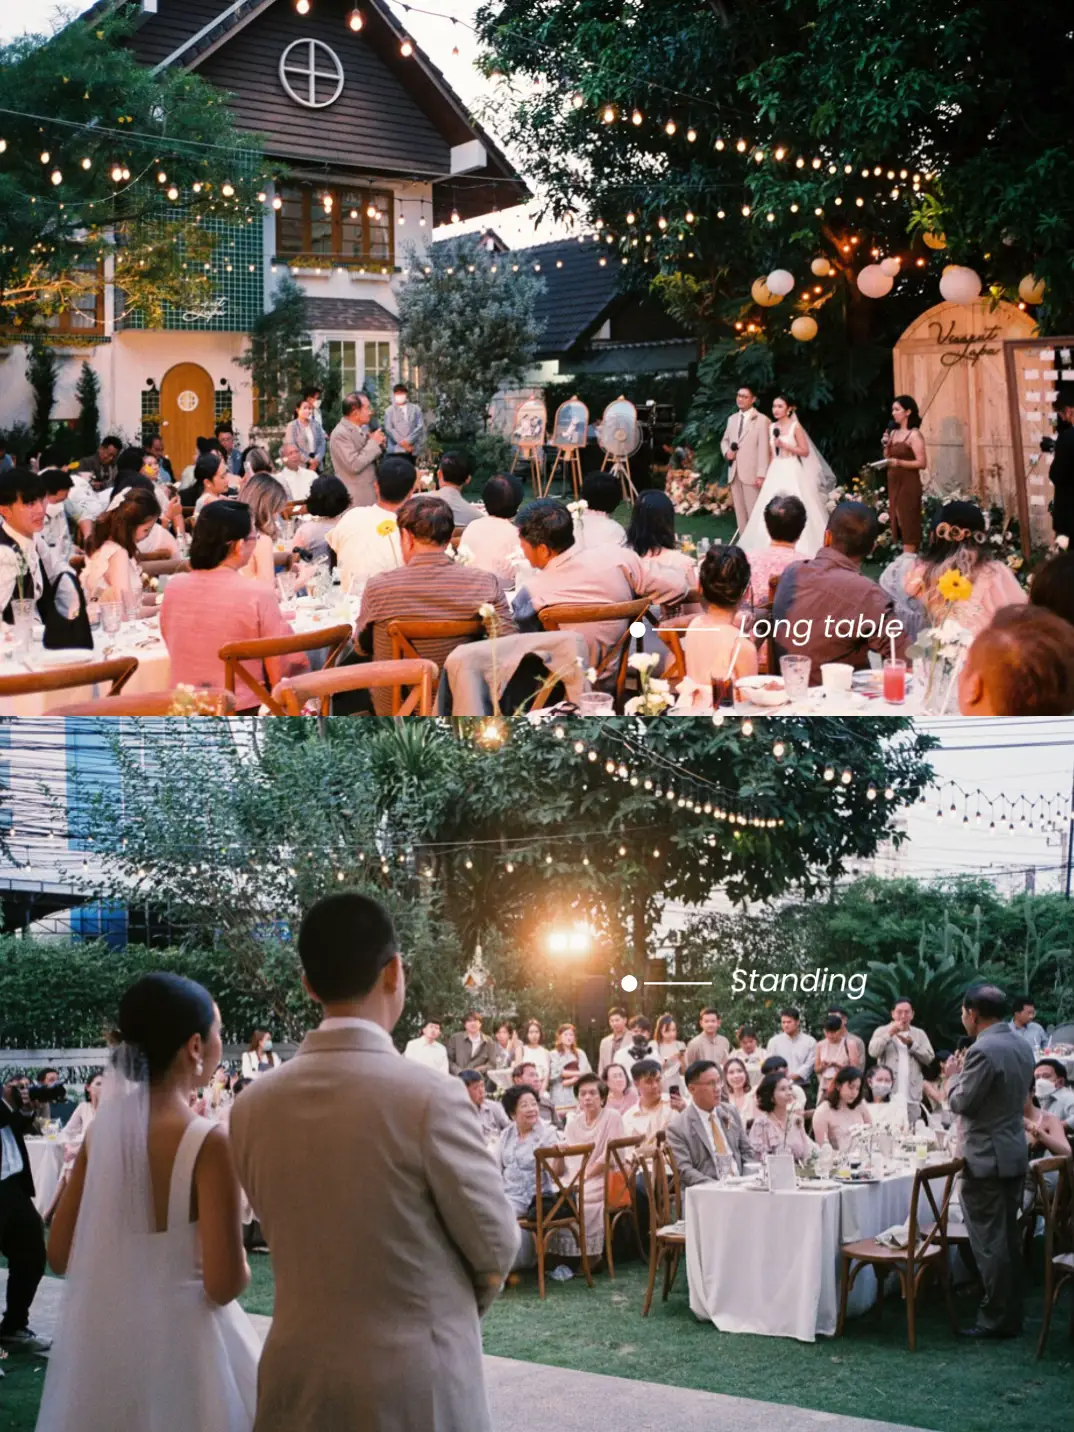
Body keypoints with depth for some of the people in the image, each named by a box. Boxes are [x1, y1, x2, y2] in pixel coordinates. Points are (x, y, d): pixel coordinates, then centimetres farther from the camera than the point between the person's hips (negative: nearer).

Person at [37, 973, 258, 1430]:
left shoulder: (102, 1129, -1)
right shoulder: (209, 1142, -18)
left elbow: (59, 1255, 6)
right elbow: (225, 1285, -20)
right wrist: (240, 1267, 1)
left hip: (99, 1333, 6)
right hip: (179, 1337, -5)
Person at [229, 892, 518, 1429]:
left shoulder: (252, 1106, -3)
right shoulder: (430, 1096, -17)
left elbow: (287, 1235, 8)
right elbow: (496, 1246, -7)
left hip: (299, 1383, 4)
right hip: (417, 1381, -4)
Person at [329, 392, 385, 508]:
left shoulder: (363, 428, 10)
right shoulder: (341, 434, -17)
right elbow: (354, 465, -24)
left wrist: (379, 443, 0)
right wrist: (374, 443, -16)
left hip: (370, 493, 9)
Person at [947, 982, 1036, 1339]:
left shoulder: (983, 1050, -20)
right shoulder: (1022, 1046, 8)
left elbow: (961, 1103, -16)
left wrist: (957, 1077, 3)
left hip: (985, 1159, -9)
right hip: (1014, 1154, 9)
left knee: (989, 1241, -2)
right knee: (1009, 1238, 14)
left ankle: (996, 1319, 2)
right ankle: (1011, 1315, 20)